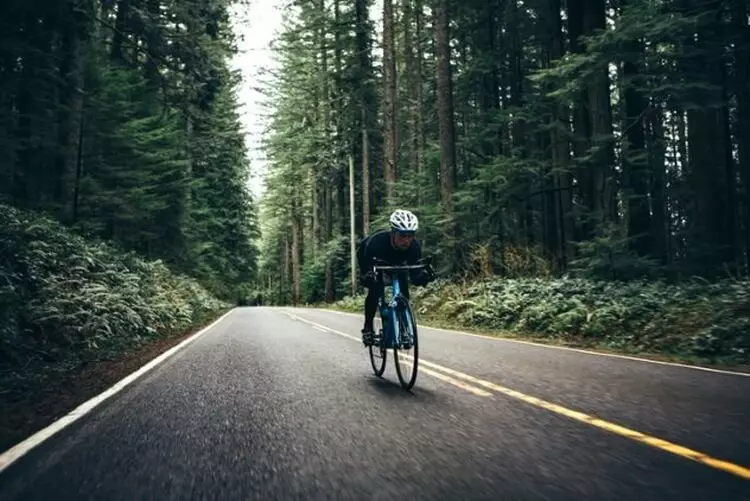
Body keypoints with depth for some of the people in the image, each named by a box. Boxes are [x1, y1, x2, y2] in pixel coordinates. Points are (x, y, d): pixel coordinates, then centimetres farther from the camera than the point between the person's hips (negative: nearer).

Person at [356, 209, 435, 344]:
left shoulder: (414, 246, -32)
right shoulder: (376, 241, -42)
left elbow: (415, 275, -28)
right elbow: (364, 273, -42)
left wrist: (423, 275, -50)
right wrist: (367, 277, -65)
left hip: (396, 264, 3)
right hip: (373, 262, -3)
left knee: (403, 292, -16)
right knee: (375, 291, -24)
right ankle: (368, 327, -6)